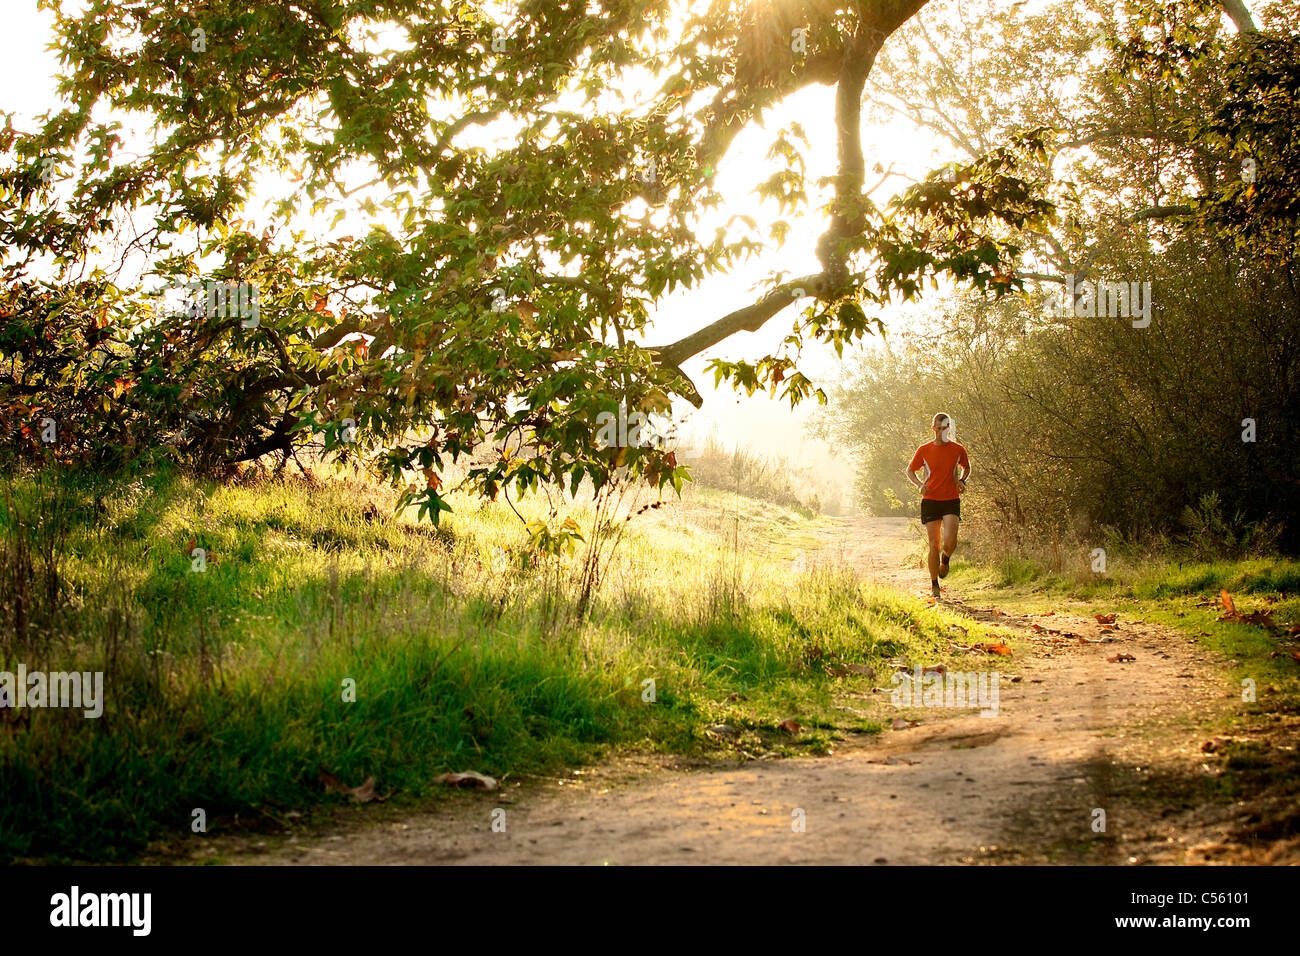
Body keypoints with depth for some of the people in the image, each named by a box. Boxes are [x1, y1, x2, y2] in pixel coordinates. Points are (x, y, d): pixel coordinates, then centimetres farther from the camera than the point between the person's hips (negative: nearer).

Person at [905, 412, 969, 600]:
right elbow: (910, 470, 13)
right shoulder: (924, 450, 1)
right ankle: (934, 585, 11)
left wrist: (962, 480, 2)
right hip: (930, 501, 0)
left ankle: (945, 558, 19)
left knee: (950, 542, -18)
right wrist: (920, 484, -5)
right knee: (934, 545, -1)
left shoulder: (957, 449, 3)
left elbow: (966, 467, 22)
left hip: (951, 501, 0)